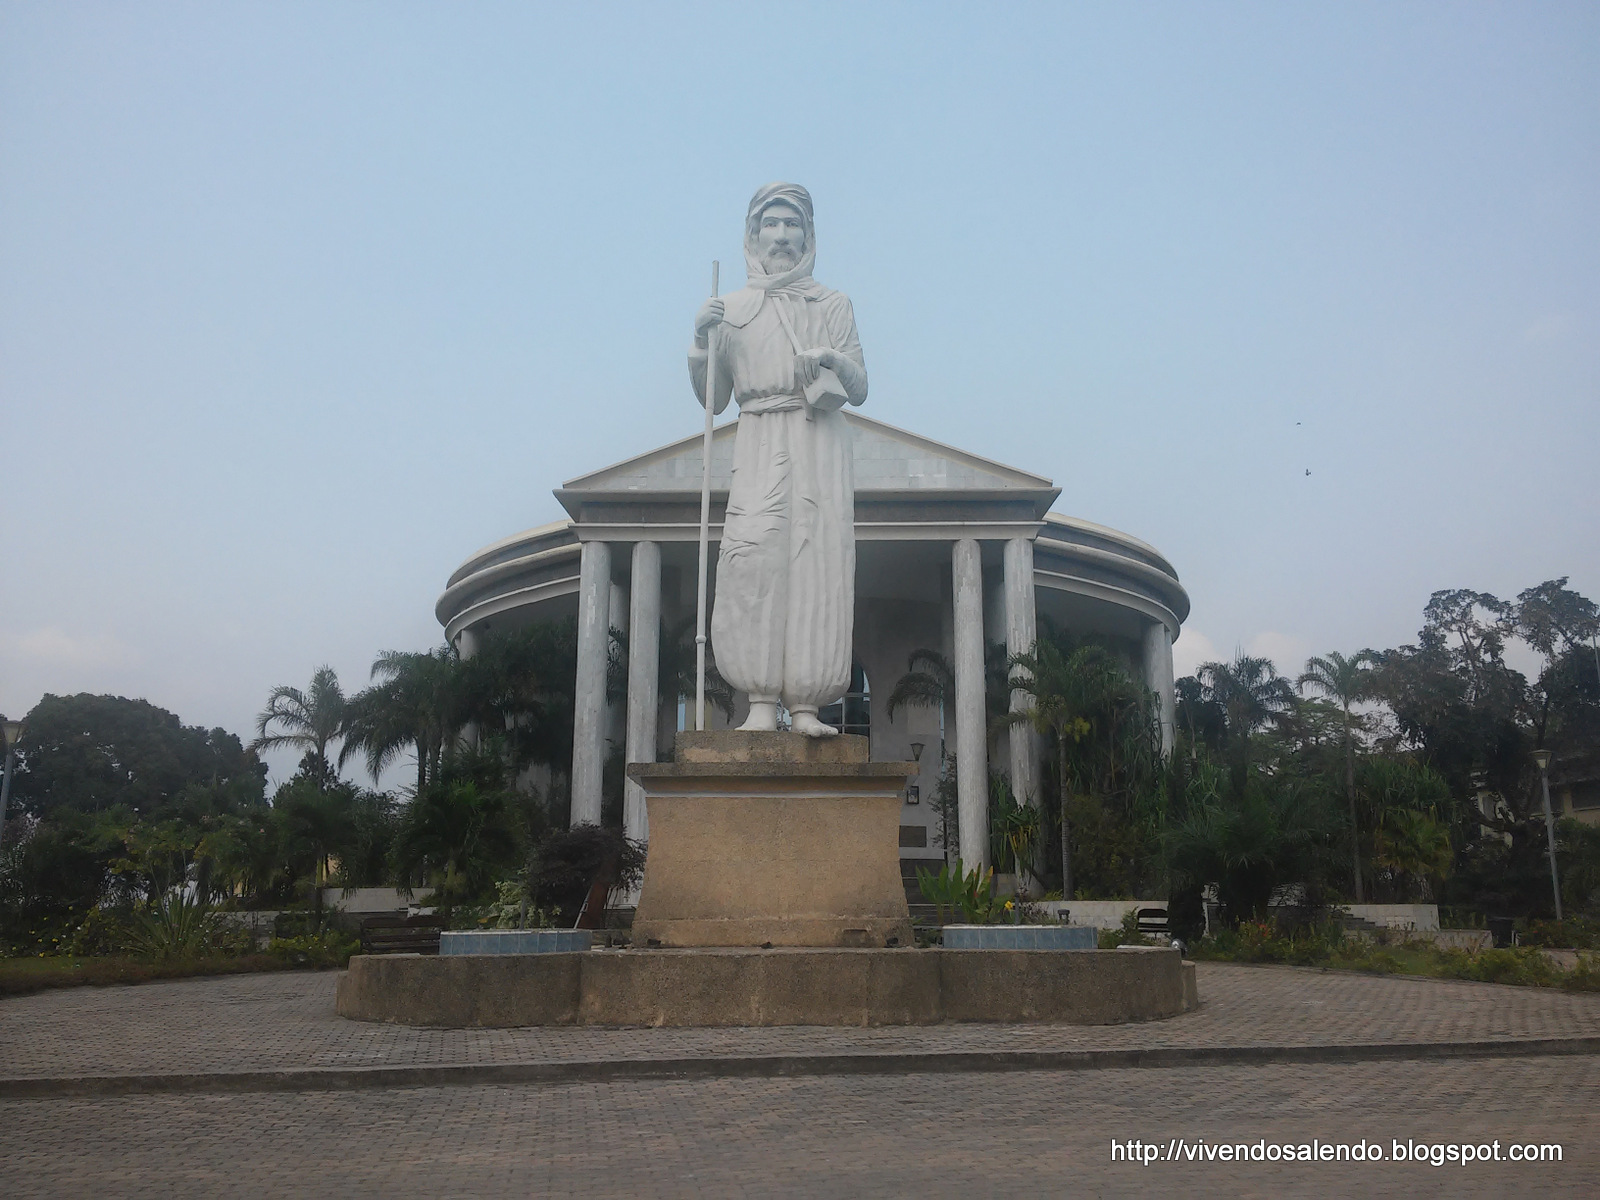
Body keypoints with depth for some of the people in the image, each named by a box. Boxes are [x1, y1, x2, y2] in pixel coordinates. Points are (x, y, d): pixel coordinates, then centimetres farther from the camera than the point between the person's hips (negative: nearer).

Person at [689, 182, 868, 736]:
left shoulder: (833, 304, 17)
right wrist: (702, 343, -4)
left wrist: (831, 358, -9)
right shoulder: (731, 308, 17)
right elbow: (713, 399, 12)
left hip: (821, 445, 0)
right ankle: (762, 701, -20)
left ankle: (805, 704, -14)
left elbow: (860, 390, 10)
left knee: (817, 560, -13)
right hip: (758, 445, 0)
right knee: (752, 559, -19)